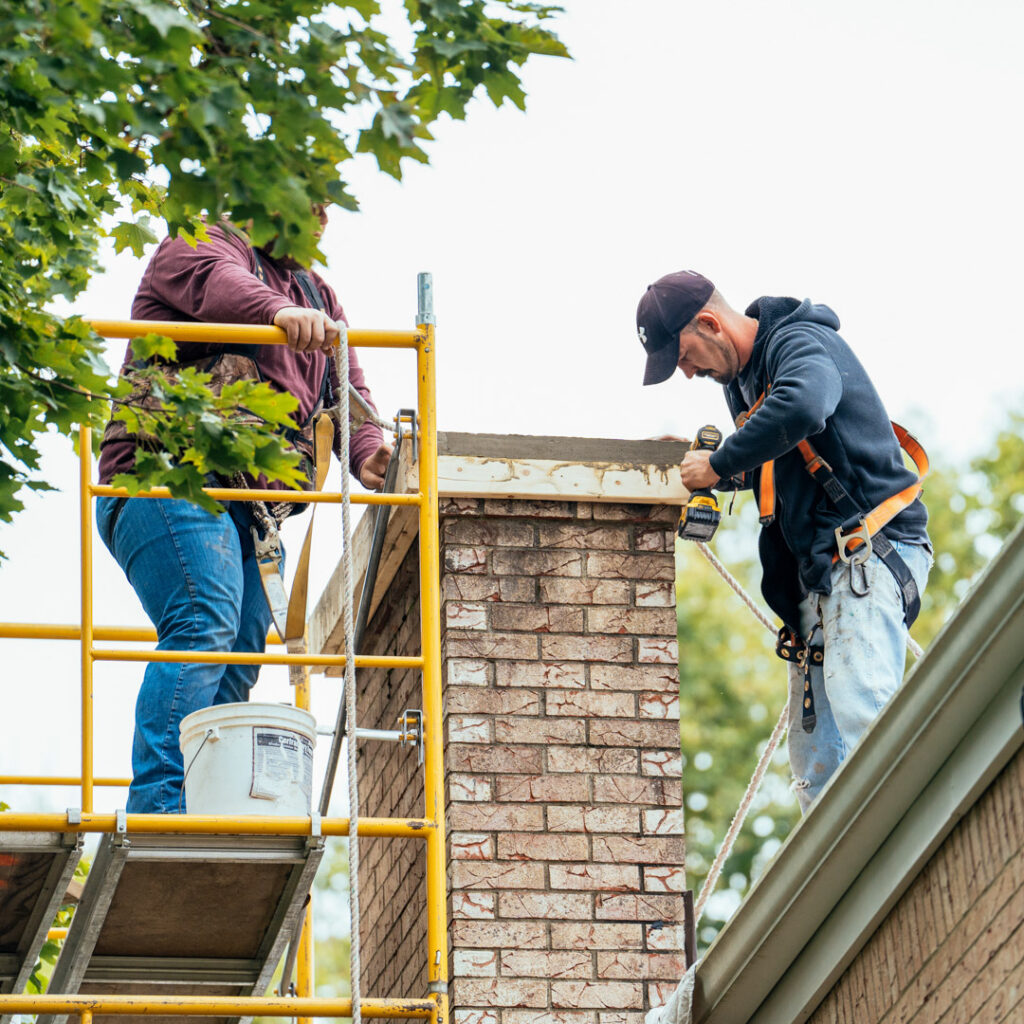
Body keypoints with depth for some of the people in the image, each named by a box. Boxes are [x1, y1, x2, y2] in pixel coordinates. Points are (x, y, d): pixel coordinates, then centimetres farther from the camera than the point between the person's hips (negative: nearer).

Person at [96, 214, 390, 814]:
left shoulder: (319, 298, 29)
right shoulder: (199, 245, 7)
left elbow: (347, 387, 15)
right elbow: (218, 284, -19)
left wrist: (368, 455, -8)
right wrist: (281, 311, -41)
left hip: (253, 505, 8)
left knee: (239, 659, -2)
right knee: (205, 626, -23)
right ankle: (160, 805, -32)